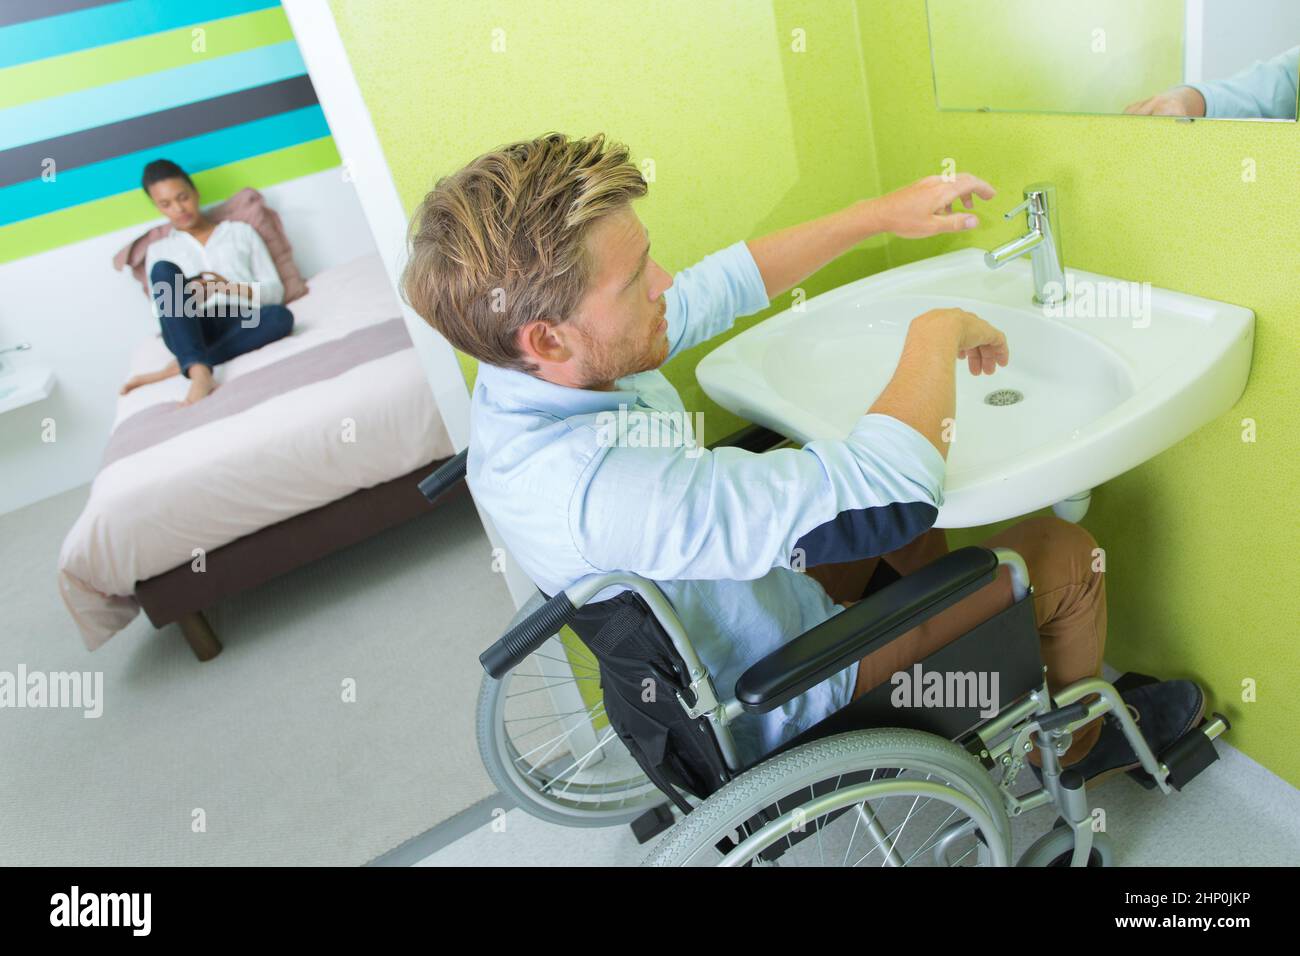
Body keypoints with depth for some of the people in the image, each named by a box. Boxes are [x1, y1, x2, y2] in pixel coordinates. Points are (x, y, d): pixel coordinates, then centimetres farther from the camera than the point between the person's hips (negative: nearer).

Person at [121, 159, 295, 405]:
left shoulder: (241, 231, 19)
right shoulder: (159, 250, 22)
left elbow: (276, 291, 10)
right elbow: (162, 312, 13)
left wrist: (230, 288, -8)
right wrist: (187, 298, -9)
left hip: (239, 325, 0)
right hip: (190, 333, 1)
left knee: (281, 316, -34)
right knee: (164, 269, -26)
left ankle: (180, 366, -30)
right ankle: (199, 373, -43)